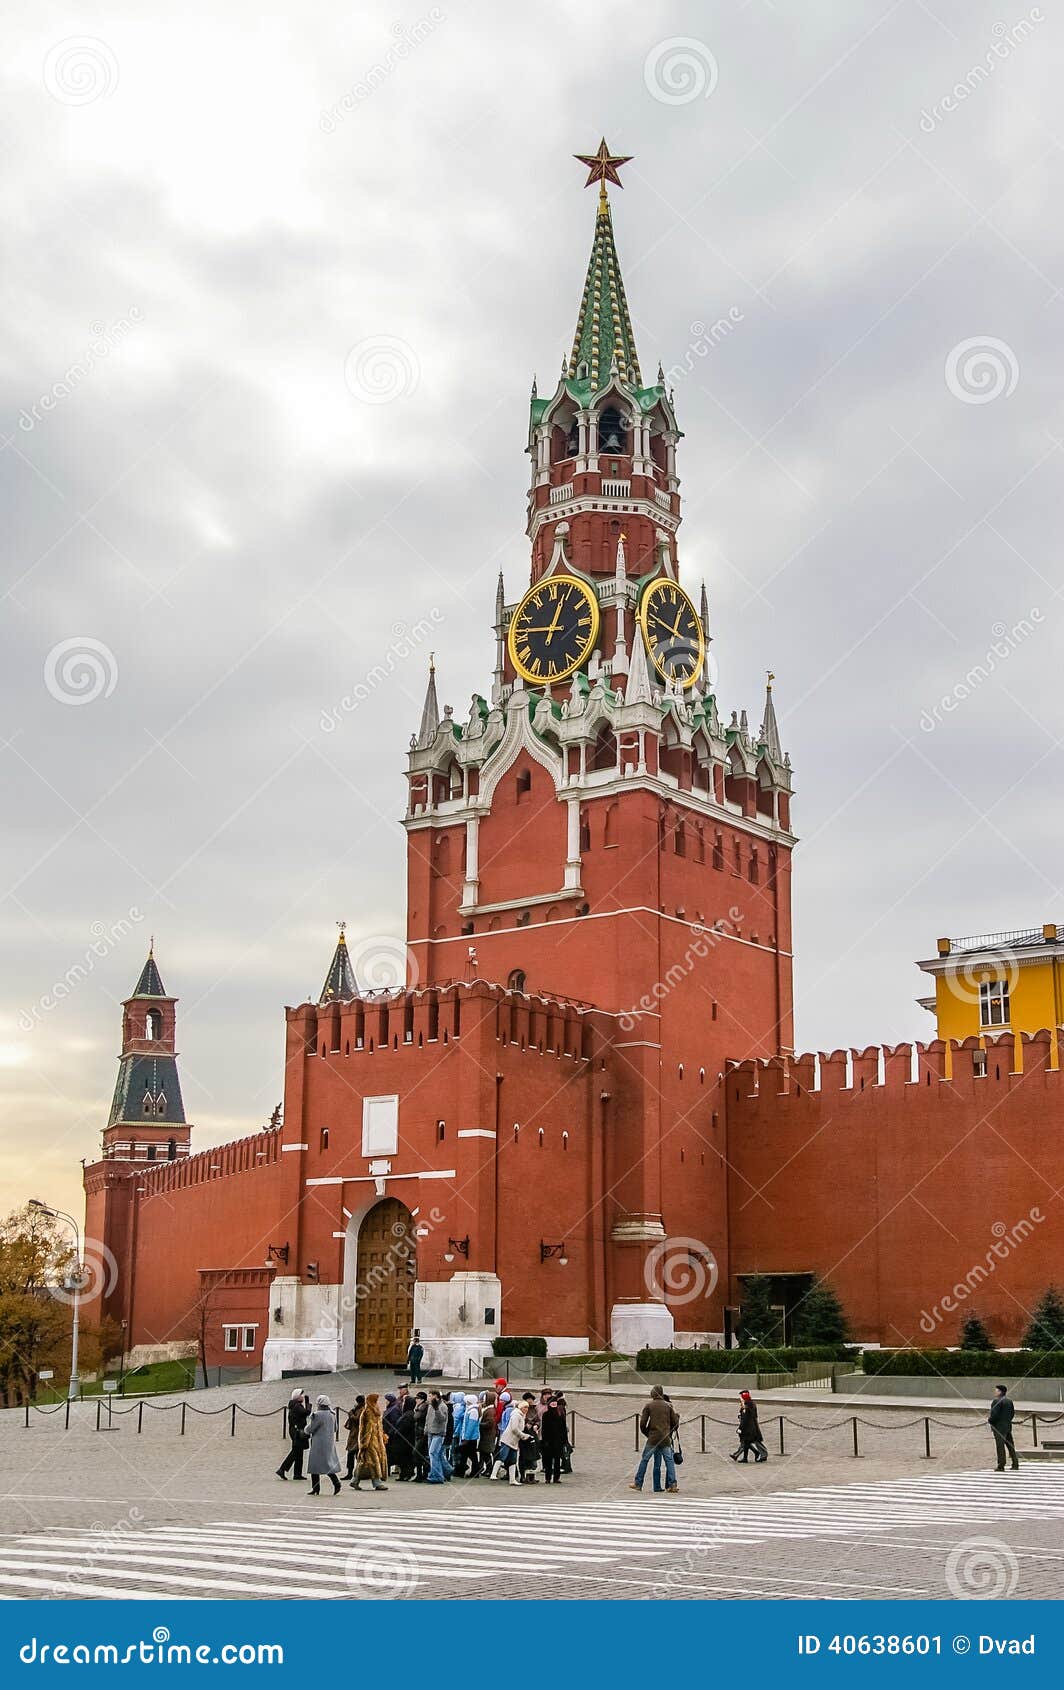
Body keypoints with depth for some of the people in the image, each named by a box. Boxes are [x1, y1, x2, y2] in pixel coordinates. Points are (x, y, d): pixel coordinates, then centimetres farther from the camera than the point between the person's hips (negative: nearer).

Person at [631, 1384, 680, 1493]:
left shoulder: (648, 1405, 2)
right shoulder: (668, 1406, 6)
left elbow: (642, 1424, 0)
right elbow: (675, 1423, 5)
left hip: (653, 1438, -1)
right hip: (666, 1439, 1)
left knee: (644, 1460, 7)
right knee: (669, 1461, 4)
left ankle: (638, 1484, 9)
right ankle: (672, 1484, -5)